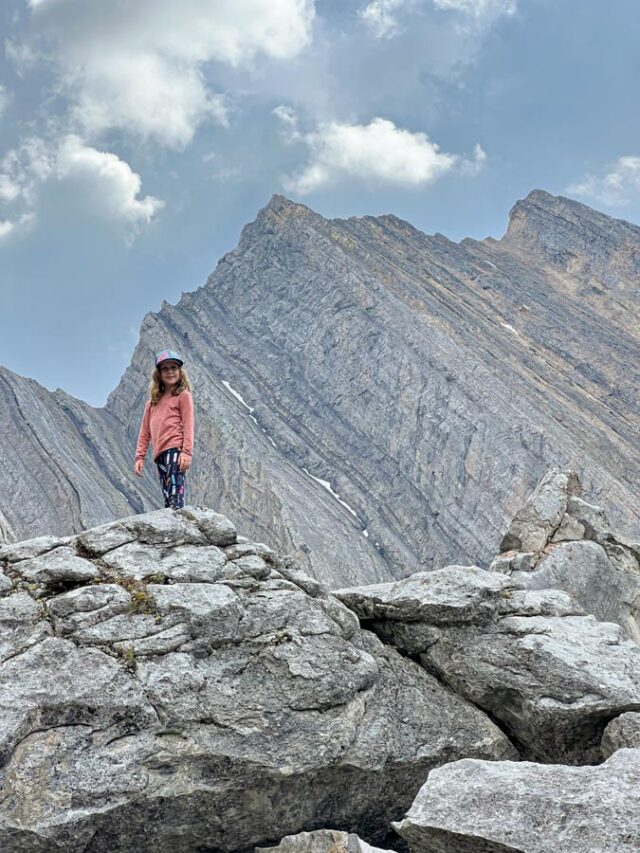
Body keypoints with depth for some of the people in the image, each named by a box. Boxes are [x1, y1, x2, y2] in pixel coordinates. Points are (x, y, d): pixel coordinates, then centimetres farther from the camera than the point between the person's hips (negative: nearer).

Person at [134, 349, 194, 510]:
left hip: (175, 449, -6)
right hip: (160, 454, 6)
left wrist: (187, 452, -13)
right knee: (167, 500, 2)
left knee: (175, 500, -18)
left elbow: (188, 425, -2)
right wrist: (139, 457, 12)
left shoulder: (183, 395, 7)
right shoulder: (152, 402, 23)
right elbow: (145, 431, 22)